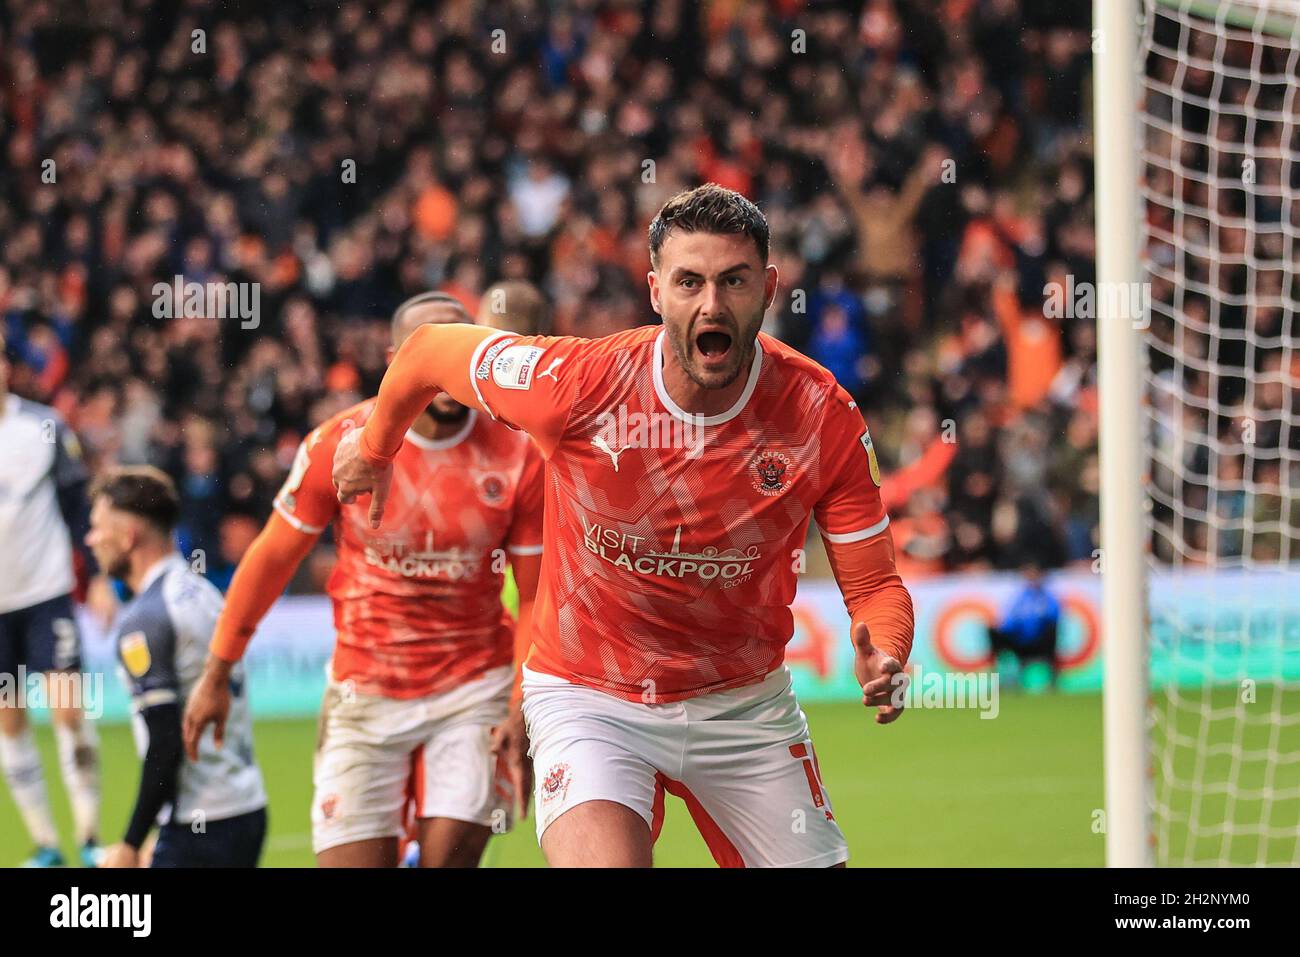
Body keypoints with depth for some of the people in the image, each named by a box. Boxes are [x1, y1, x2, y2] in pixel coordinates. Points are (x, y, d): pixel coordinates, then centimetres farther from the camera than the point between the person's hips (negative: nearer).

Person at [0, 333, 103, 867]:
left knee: (68, 710, -8)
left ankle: (89, 837, 0)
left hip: (47, 590, -1)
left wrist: (97, 575, 1)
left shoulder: (45, 427, -3)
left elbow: (79, 503, 4)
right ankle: (44, 845, 12)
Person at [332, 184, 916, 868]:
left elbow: (875, 586, -8)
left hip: (744, 704, 3)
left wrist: (882, 659, -31)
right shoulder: (579, 382, -20)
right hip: (588, 700, -3)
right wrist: (376, 445, 16)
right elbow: (430, 349, -2)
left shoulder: (825, 415, -15)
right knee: (606, 862, -27)